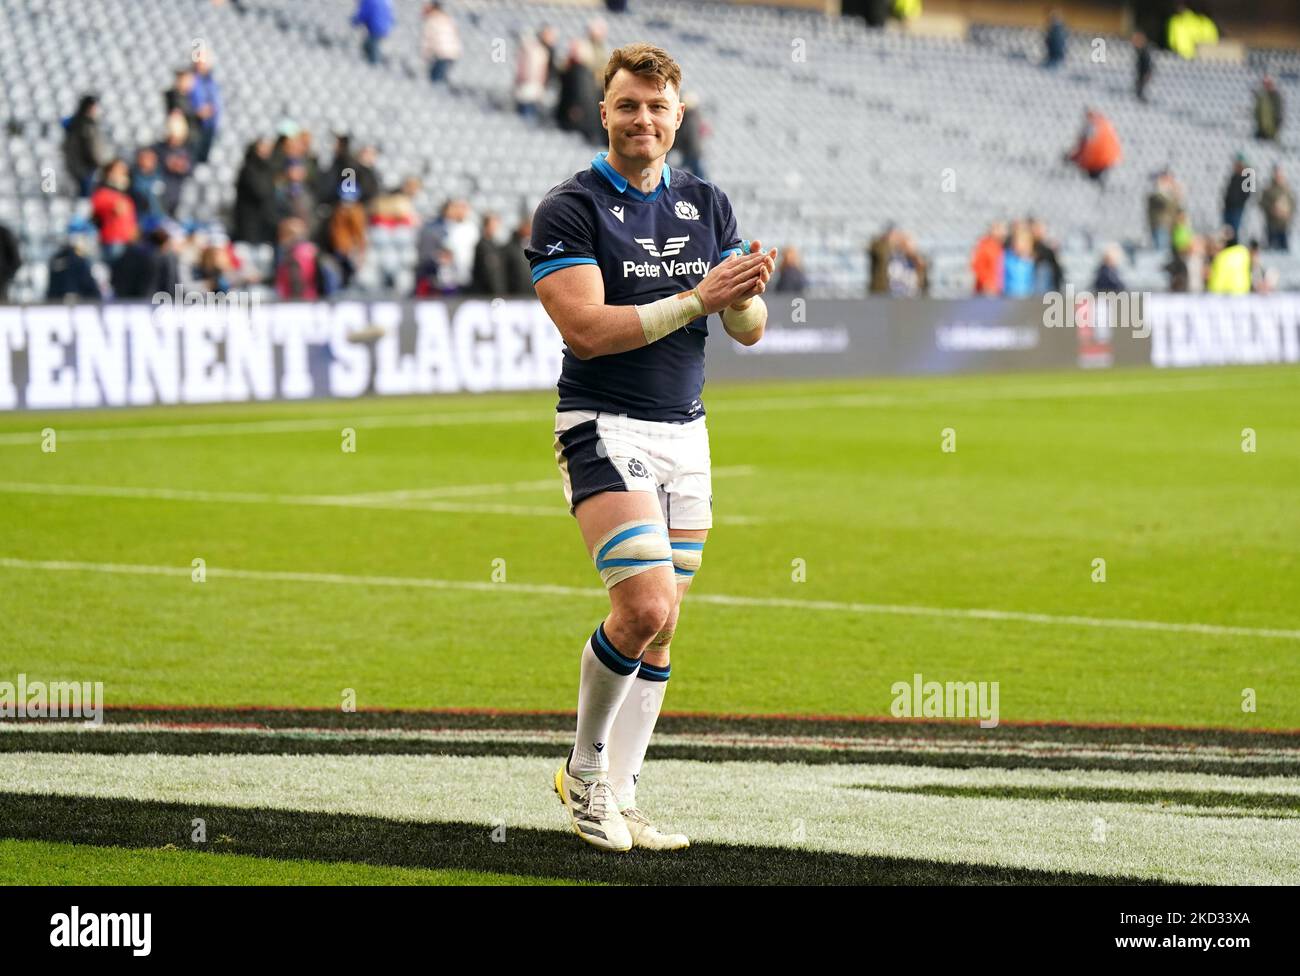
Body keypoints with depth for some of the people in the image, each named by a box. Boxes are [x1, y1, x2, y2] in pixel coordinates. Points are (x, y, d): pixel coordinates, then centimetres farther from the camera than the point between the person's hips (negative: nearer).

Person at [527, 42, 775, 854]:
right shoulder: (569, 209, -8)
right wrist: (697, 299, -23)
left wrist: (747, 294, -16)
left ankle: (616, 801, 10)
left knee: (661, 628, 4)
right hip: (605, 428, -6)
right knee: (647, 606, -18)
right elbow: (586, 328, -18)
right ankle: (584, 768, 2)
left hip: (686, 433, 6)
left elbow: (749, 329, 7)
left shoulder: (708, 205, 10)